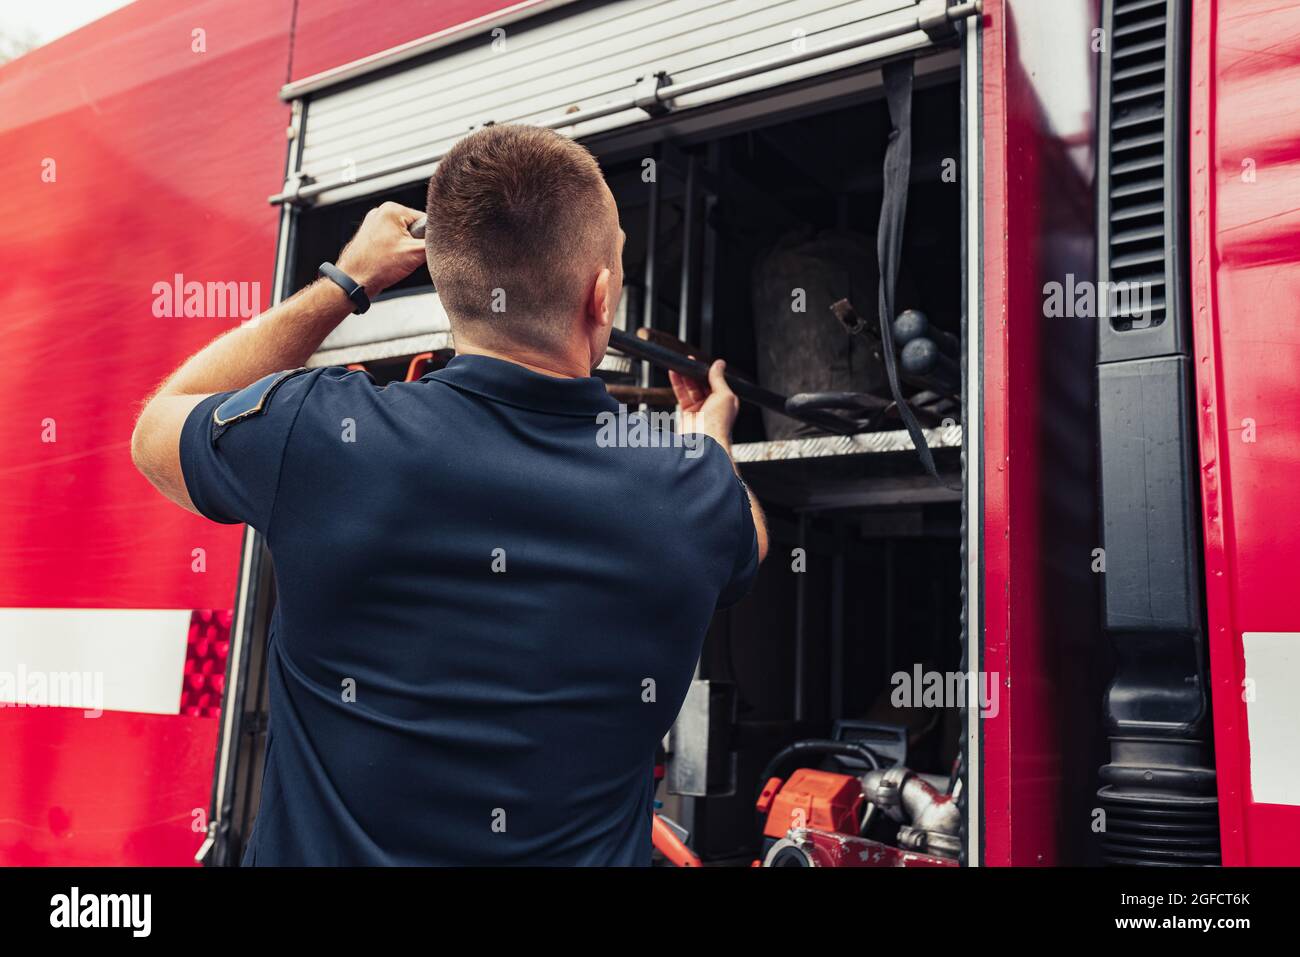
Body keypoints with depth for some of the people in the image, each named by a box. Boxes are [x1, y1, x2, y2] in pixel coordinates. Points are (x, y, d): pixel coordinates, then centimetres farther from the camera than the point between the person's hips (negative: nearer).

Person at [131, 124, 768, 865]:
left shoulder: (319, 434, -20)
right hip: (588, 845, 1)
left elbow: (159, 423, 3)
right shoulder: (697, 495, -16)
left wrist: (343, 283, 8)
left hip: (320, 845, 0)